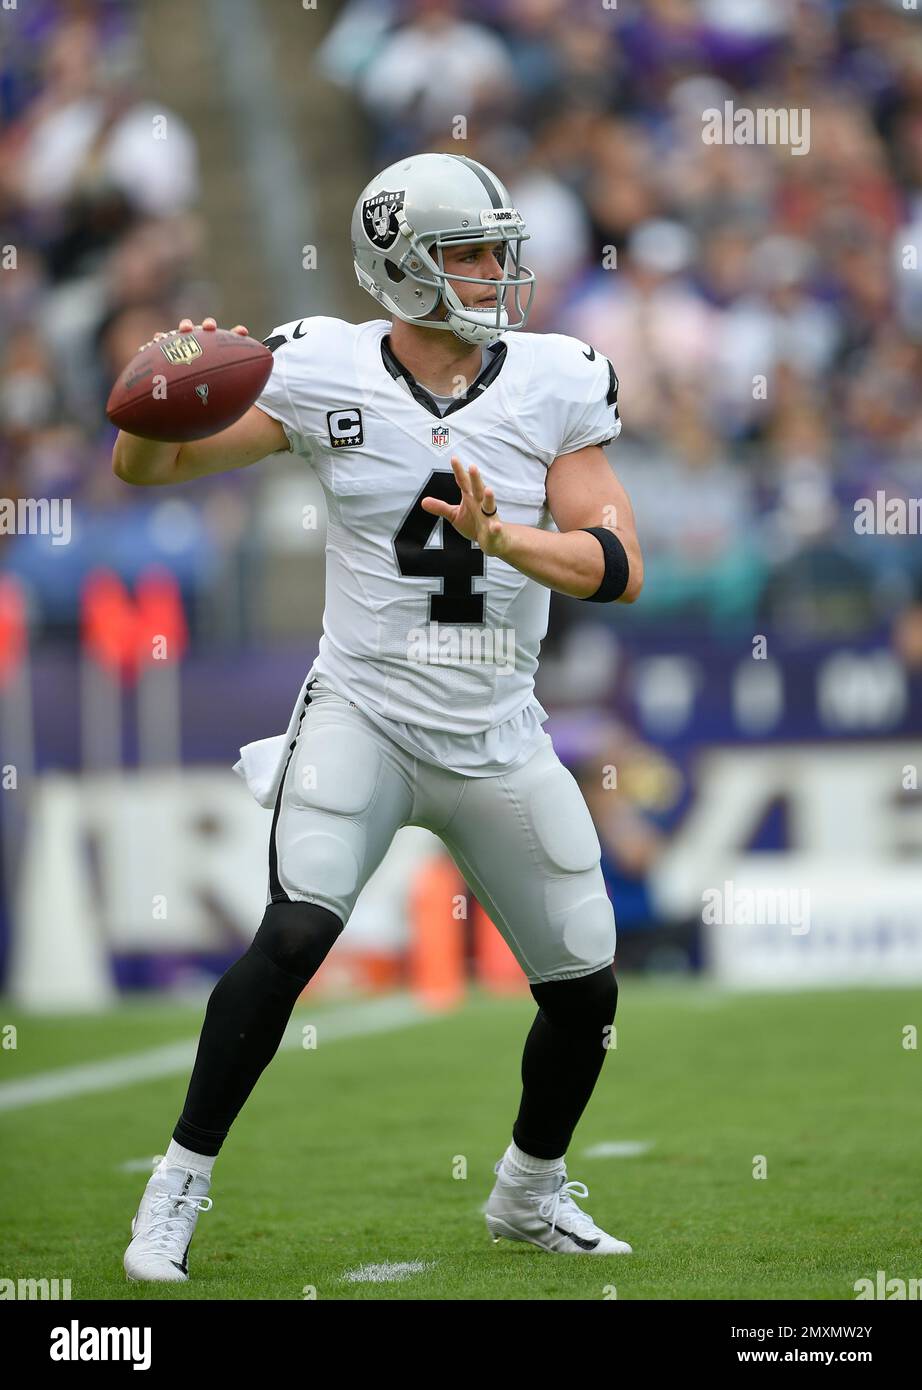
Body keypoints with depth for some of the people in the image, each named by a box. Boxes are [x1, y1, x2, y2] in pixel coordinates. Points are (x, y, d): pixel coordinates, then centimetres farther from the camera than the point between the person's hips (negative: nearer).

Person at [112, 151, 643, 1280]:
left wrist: (502, 538, -24)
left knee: (585, 992, 8)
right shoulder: (326, 374, -7)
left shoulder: (554, 385, -3)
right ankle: (180, 1186, -13)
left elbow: (619, 569, -8)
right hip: (363, 713, -3)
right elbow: (146, 467, -3)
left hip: (499, 740, 3)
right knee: (296, 933, -24)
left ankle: (531, 1192, 35)